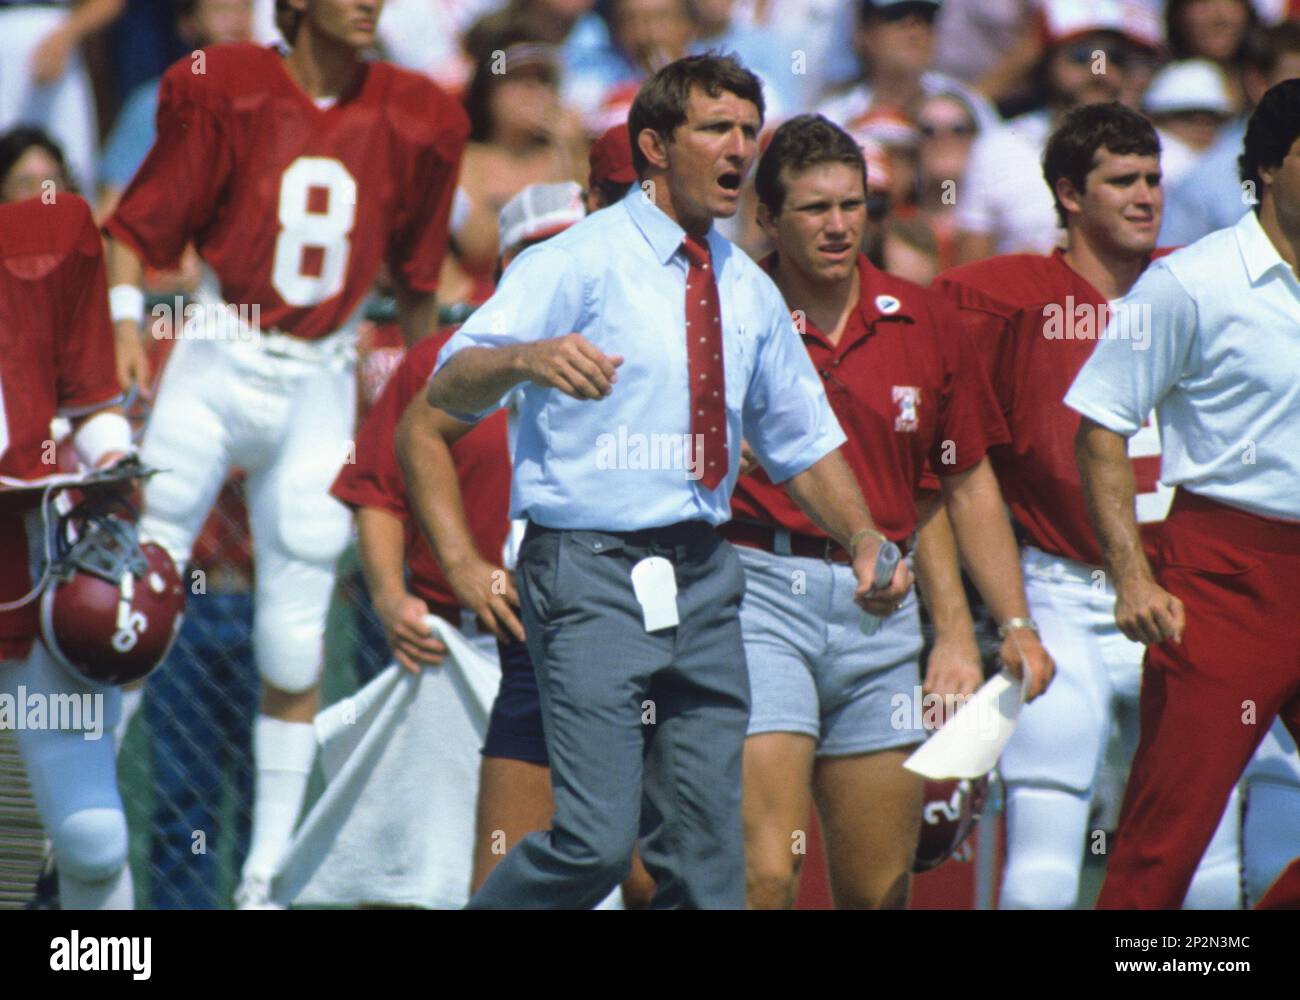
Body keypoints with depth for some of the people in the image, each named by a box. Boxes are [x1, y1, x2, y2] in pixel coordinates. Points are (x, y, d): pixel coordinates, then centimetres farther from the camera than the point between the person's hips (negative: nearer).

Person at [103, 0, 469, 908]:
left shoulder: (413, 121, 2)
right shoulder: (226, 92, -6)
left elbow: (418, 278, 14)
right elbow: (144, 221, -2)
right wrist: (124, 323, -15)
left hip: (321, 386, 2)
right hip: (218, 365, -2)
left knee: (295, 647, 3)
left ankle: (263, 878, 12)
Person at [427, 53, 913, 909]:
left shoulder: (749, 292, 15)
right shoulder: (581, 262, -5)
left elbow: (804, 440, 23)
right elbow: (449, 386, -16)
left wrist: (864, 540, 5)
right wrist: (528, 358, -38)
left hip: (703, 576, 7)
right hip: (592, 571, -7)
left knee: (707, 854, 5)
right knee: (598, 840, -16)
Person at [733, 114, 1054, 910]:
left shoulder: (926, 323, 9)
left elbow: (970, 486, 16)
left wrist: (1016, 626, 10)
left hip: (880, 610, 4)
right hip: (758, 593, -4)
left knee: (881, 889, 8)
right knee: (763, 875, -17)